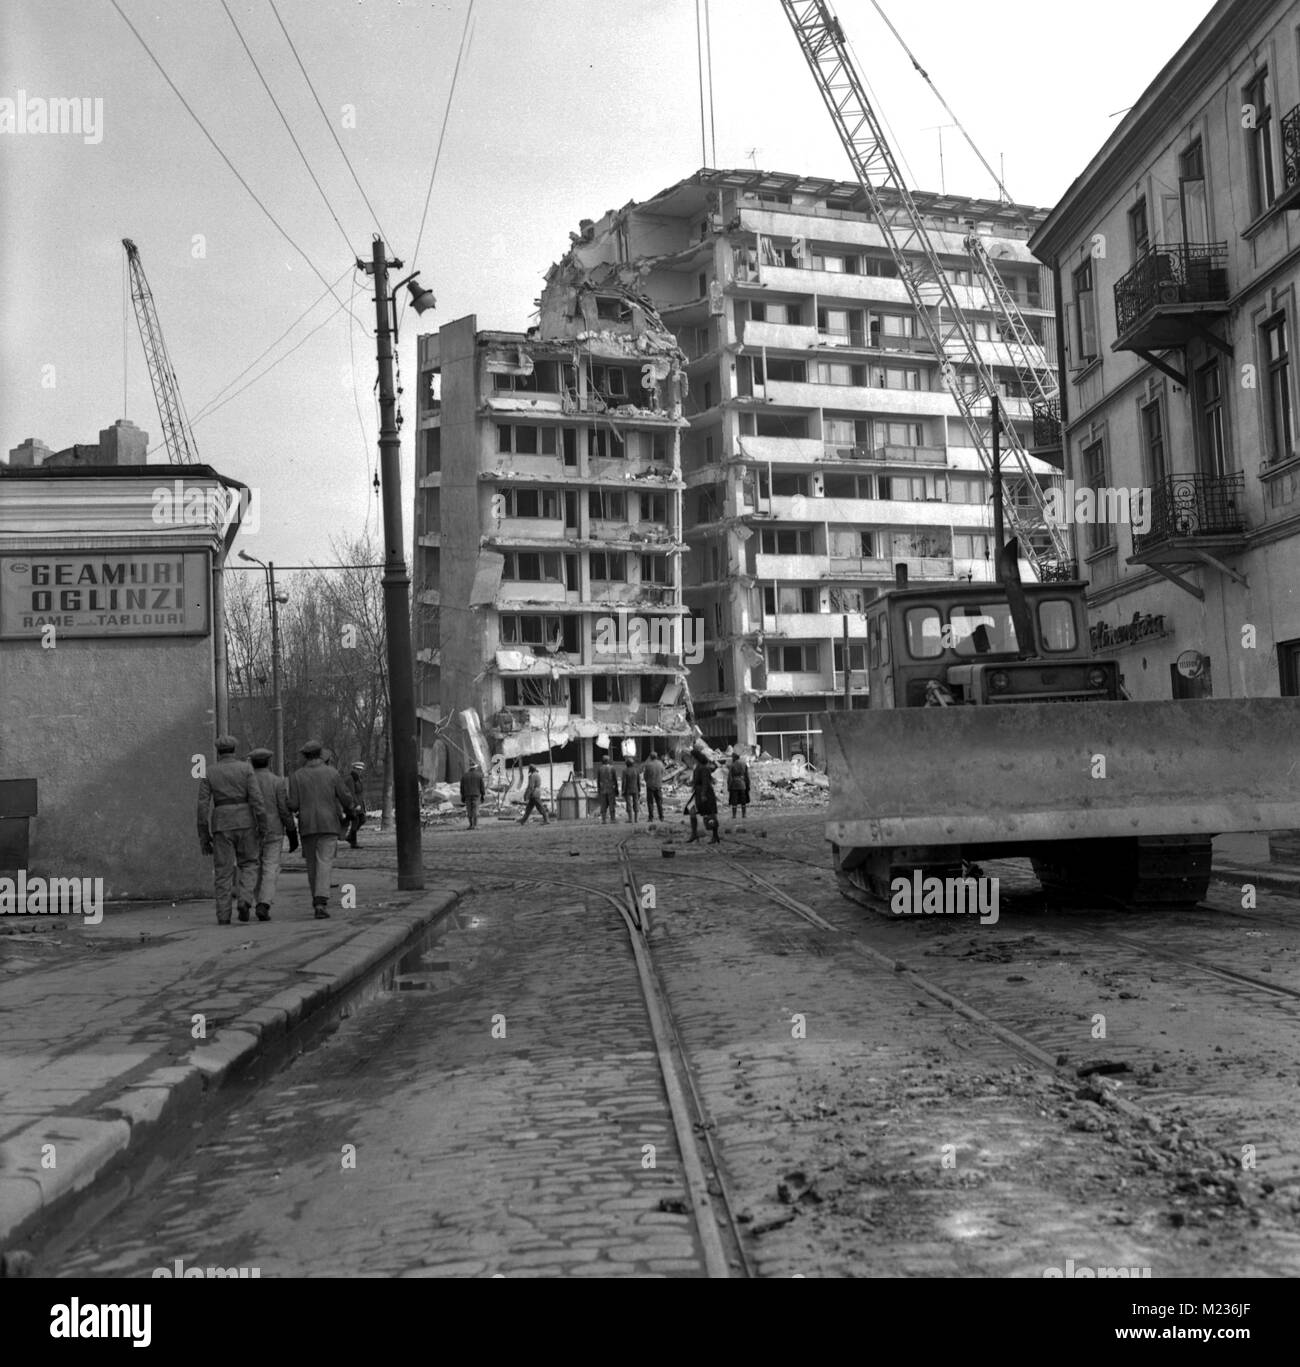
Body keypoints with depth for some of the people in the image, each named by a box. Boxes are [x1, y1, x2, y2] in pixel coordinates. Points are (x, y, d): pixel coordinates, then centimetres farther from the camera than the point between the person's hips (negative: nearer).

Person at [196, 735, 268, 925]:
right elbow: (256, 798, -8)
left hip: (221, 824, 1)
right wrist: (262, 826, -5)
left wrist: (203, 836, 3)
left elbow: (203, 805, 0)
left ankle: (223, 916, 2)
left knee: (223, 871, 6)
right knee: (248, 864, 14)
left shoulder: (209, 773, 5)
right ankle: (245, 900, -10)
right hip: (244, 822, -1)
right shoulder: (245, 768, 1)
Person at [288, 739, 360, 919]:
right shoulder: (332, 773, -1)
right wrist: (348, 810, 20)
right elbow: (346, 798, -2)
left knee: (312, 864, 15)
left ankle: (318, 900, 24)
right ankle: (320, 903, -22)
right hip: (329, 825, -1)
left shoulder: (296, 776, 0)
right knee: (324, 864, -7)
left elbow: (293, 805, -4)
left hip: (307, 825, 1)